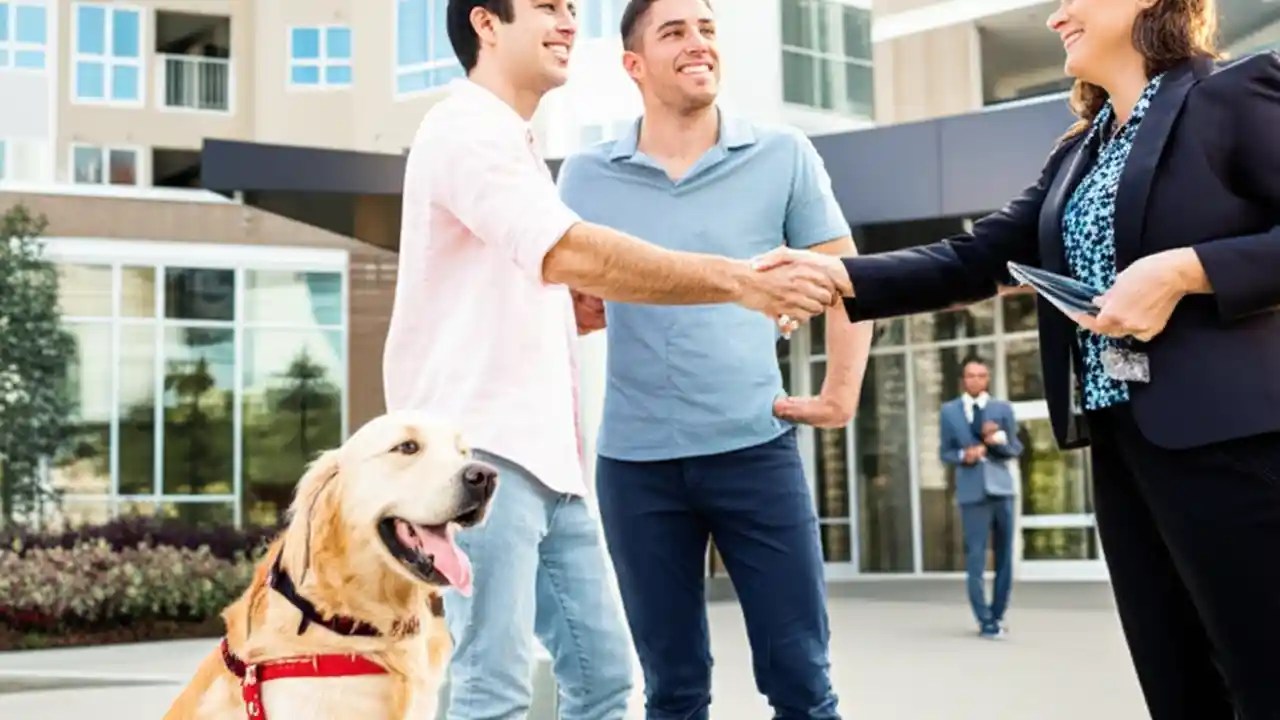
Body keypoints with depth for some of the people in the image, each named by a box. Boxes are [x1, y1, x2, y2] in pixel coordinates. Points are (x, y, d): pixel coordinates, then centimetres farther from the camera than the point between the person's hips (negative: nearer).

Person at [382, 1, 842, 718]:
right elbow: (573, 256, -24)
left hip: (547, 455, 10)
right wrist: (735, 279, -26)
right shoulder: (466, 129, -8)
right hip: (478, 450, -10)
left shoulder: (513, 146, 22)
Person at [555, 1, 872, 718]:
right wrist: (576, 307, -6)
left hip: (755, 448, -1)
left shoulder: (783, 156, 3)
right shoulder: (586, 175, 5)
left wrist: (840, 396, 0)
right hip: (635, 459, 1)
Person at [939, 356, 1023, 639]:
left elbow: (1016, 449, 8)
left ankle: (997, 615, 18)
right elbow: (945, 452, 7)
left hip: (1001, 487, 2)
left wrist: (999, 440, -12)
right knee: (975, 558, -7)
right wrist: (963, 456, -14)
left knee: (1004, 556, 7)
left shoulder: (1003, 409, 8)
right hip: (972, 490, -2)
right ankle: (985, 621, -4)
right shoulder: (949, 411, 6)